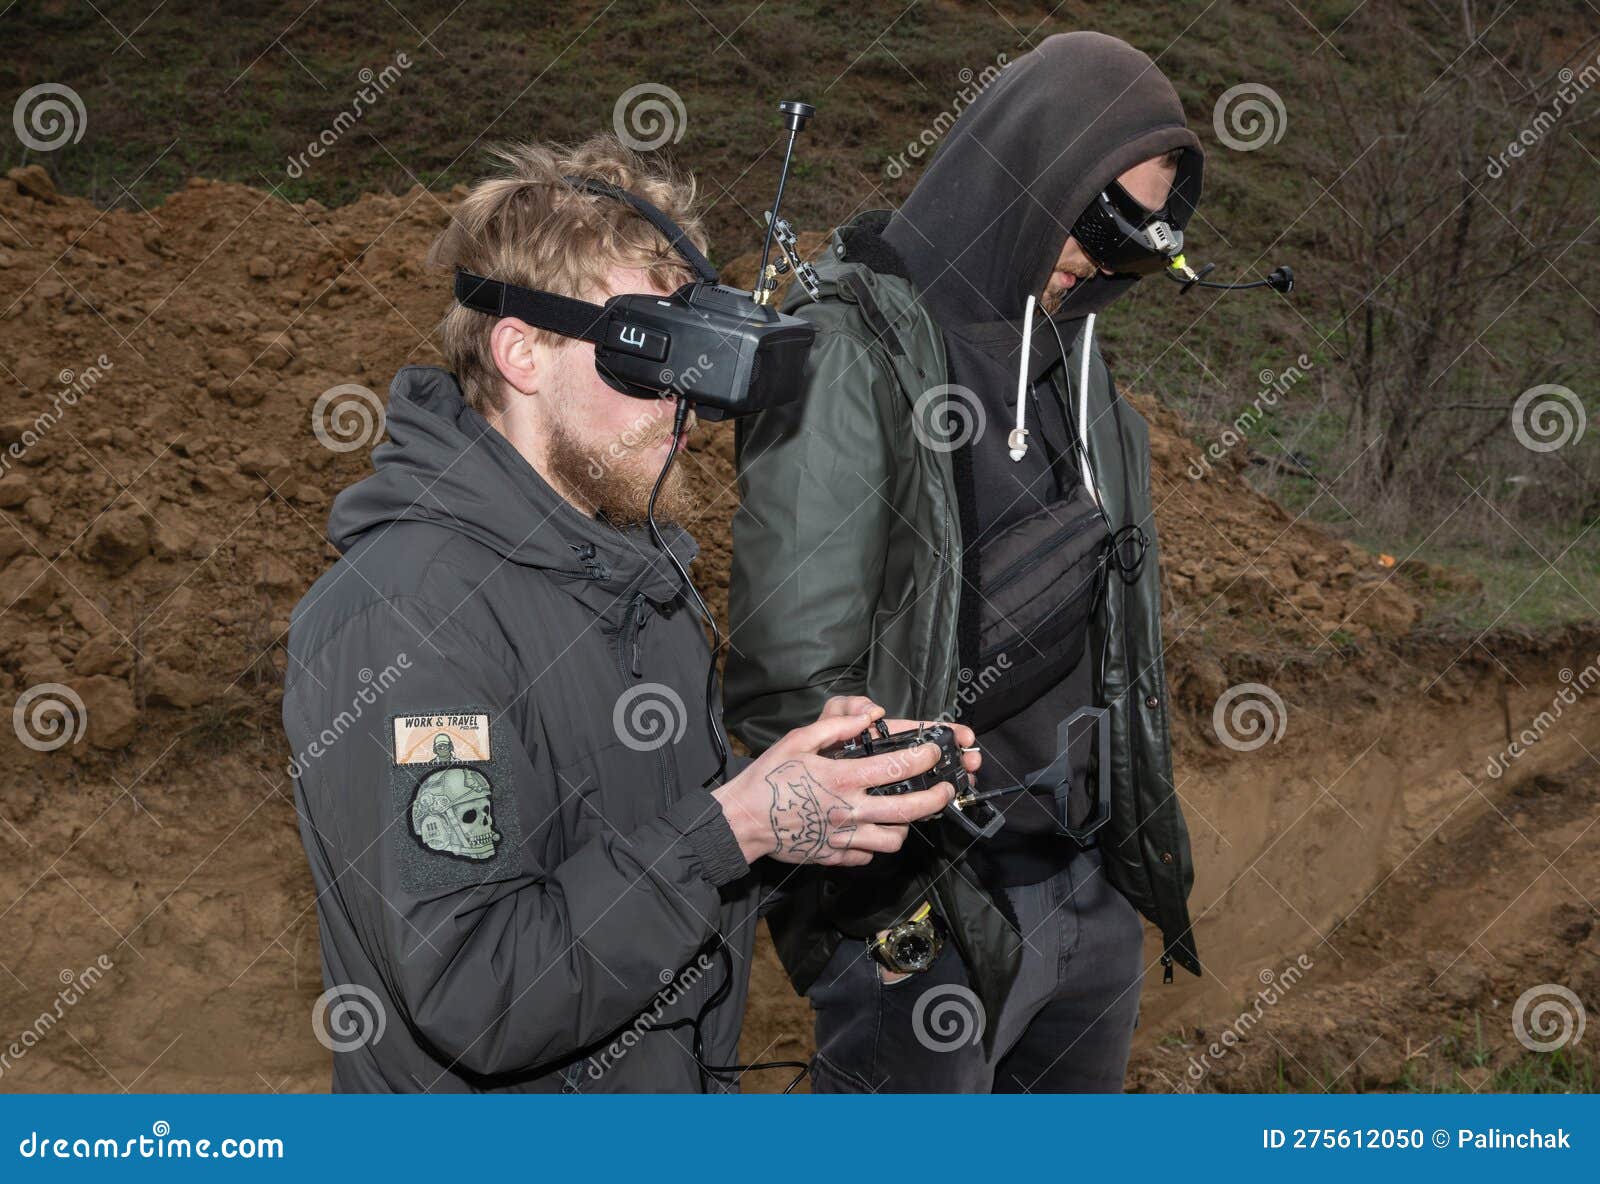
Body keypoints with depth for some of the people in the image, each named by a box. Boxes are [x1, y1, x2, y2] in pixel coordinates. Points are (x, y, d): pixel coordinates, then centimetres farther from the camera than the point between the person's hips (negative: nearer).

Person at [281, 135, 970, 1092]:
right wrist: (735, 828, -29)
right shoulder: (407, 607, -26)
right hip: (502, 1157, -8)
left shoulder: (628, 548, 3)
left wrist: (821, 759, -7)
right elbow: (473, 1003, -30)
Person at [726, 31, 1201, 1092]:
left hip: (1093, 889, 8)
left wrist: (1149, 848, 16)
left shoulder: (1076, 365, 12)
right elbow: (794, 674, -17)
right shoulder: (854, 356, -13)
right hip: (927, 918, -7)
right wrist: (881, 907, -15)